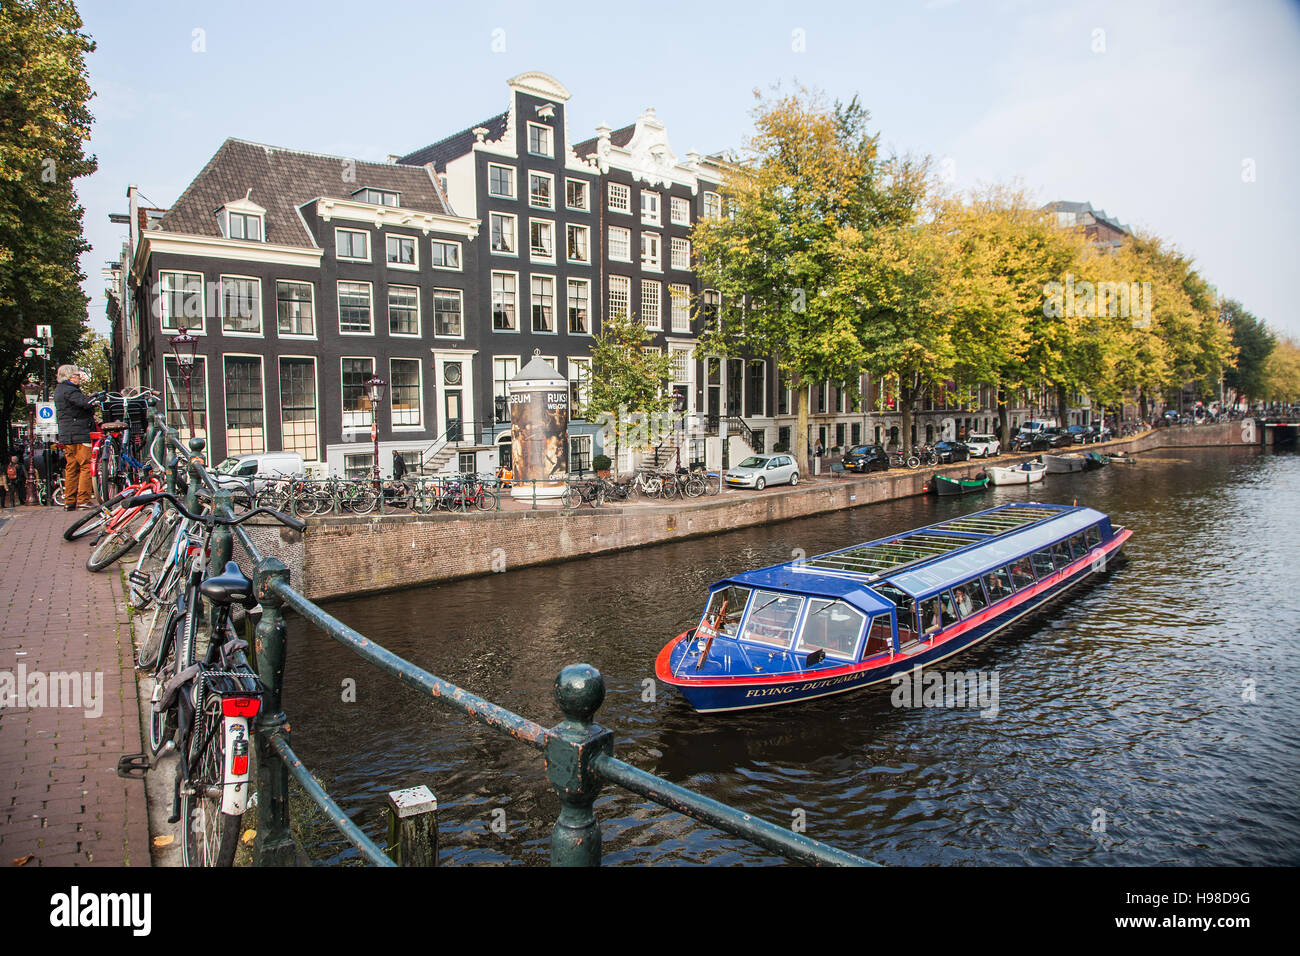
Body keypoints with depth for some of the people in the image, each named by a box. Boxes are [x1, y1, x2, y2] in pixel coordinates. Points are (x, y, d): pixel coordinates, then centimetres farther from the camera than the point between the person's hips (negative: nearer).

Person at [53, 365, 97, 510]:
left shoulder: (59, 389, 18)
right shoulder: (70, 391, -14)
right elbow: (86, 404, -27)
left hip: (66, 435, 10)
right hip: (79, 434, -10)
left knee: (72, 468, 12)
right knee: (86, 465, -8)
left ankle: (70, 501, 15)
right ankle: (83, 499, -12)